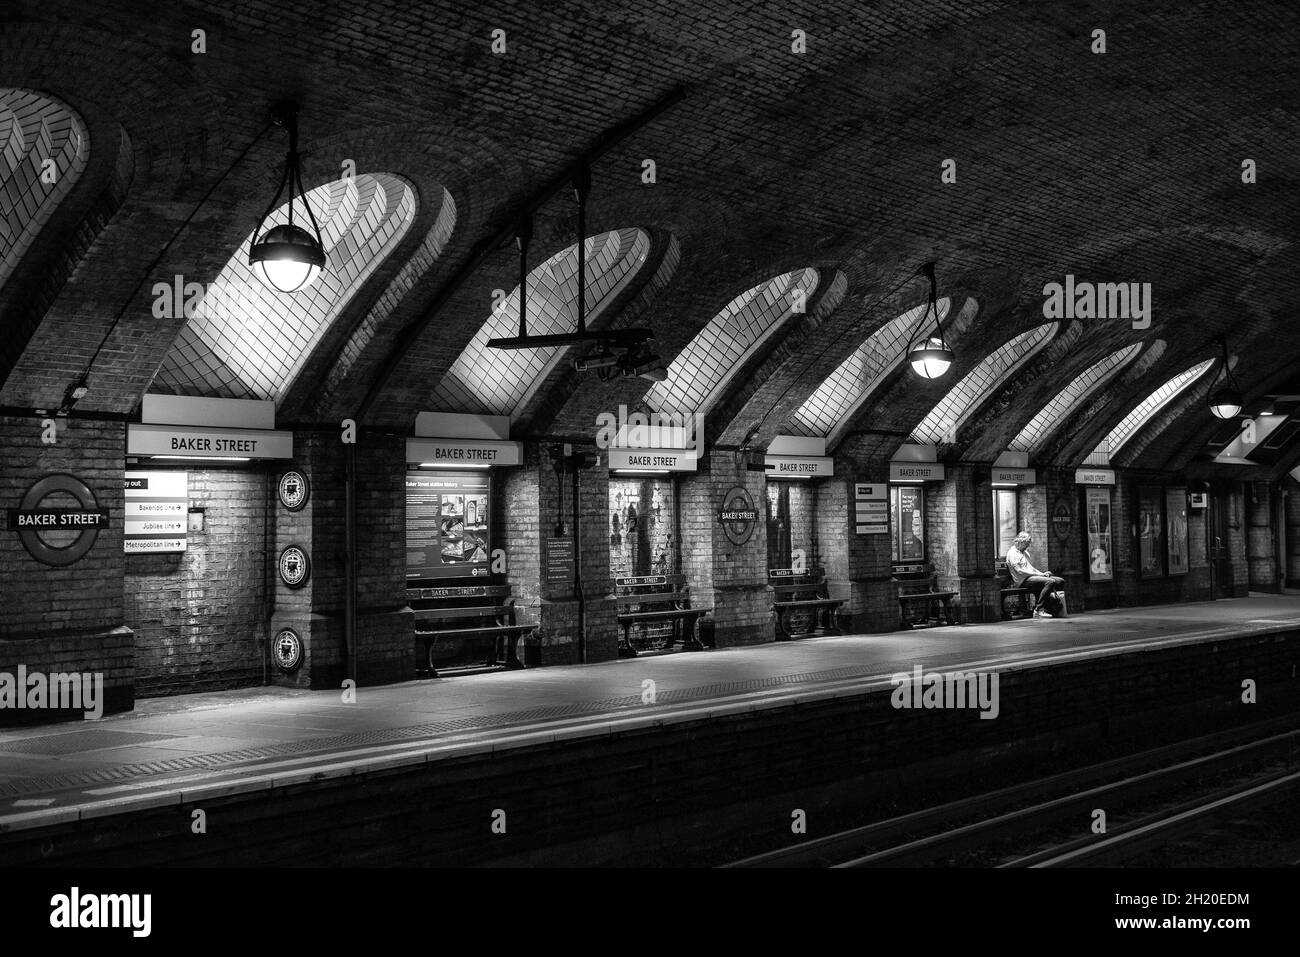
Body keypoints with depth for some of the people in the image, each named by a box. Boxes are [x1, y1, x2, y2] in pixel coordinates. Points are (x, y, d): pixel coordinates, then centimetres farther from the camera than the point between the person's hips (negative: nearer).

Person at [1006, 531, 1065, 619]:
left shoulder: (1025, 552, 25)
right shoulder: (1012, 553, -6)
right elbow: (1020, 571, -16)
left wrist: (1043, 573, 4)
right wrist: (1039, 574, -15)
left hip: (1032, 576, 9)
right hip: (1023, 580, -9)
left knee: (1060, 581, -5)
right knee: (1050, 581, -30)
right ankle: (1038, 610, -31)